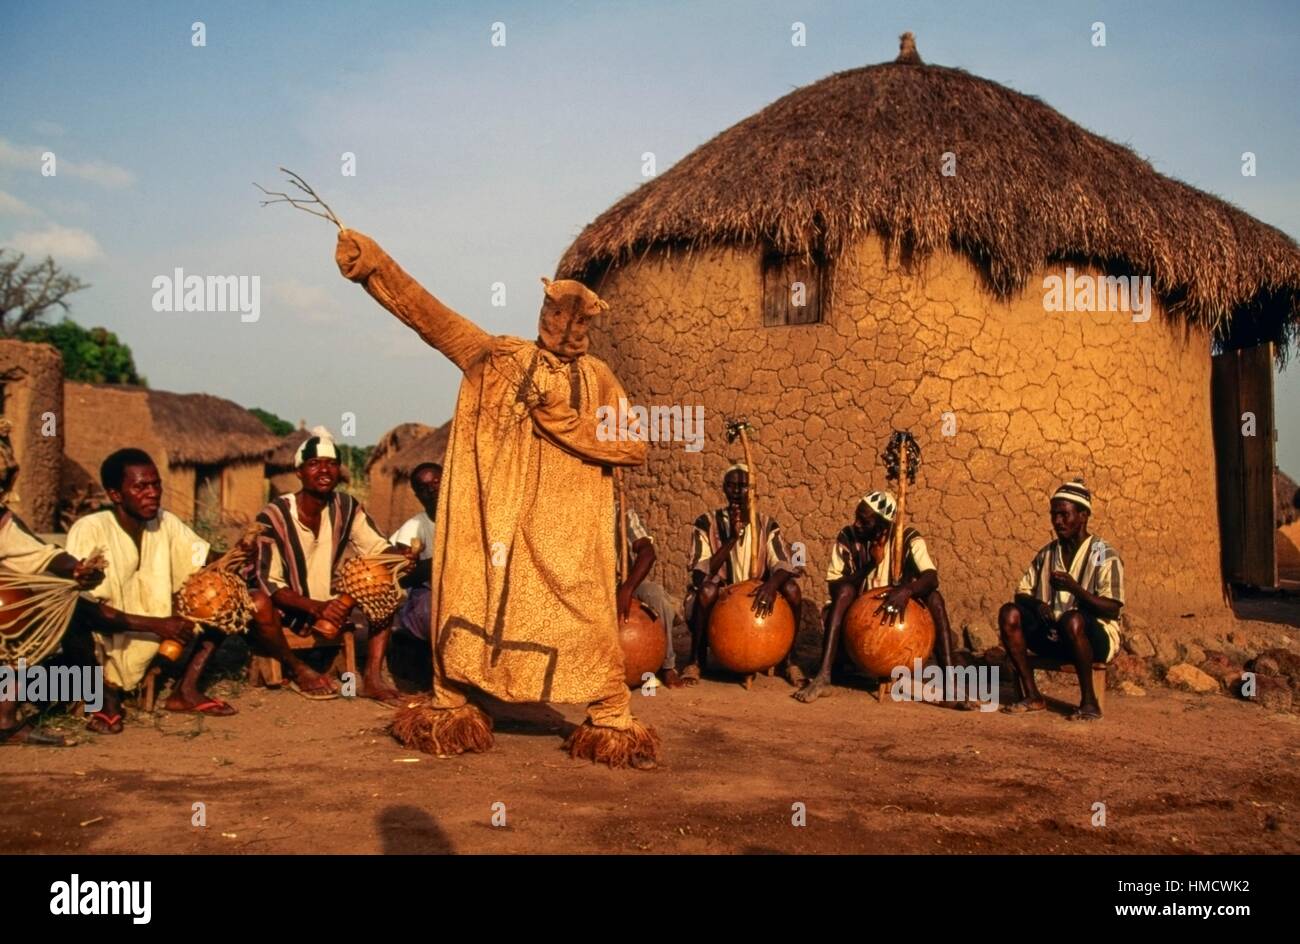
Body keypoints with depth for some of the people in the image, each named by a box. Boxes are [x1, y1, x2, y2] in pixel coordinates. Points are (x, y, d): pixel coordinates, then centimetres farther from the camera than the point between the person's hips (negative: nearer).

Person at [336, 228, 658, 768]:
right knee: (467, 604, 8)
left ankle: (612, 723, 10)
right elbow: (427, 313, 0)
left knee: (587, 620, -4)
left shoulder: (598, 379, 7)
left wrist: (564, 420, -11)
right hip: (494, 519, 1)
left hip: (567, 530, -1)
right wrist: (373, 266, -9)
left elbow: (635, 447, -3)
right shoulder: (498, 360, 6)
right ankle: (448, 708, 26)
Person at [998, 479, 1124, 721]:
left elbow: (1111, 610, -13)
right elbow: (1022, 592, 10)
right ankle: (1032, 696, -14)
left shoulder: (1105, 555, -6)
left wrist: (1074, 588, -27)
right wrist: (1037, 604, -14)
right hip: (1052, 636, 5)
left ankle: (1089, 701, -22)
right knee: (1010, 614, -19)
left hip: (1095, 638, -5)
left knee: (1073, 619, -38)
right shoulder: (1046, 554, 10)